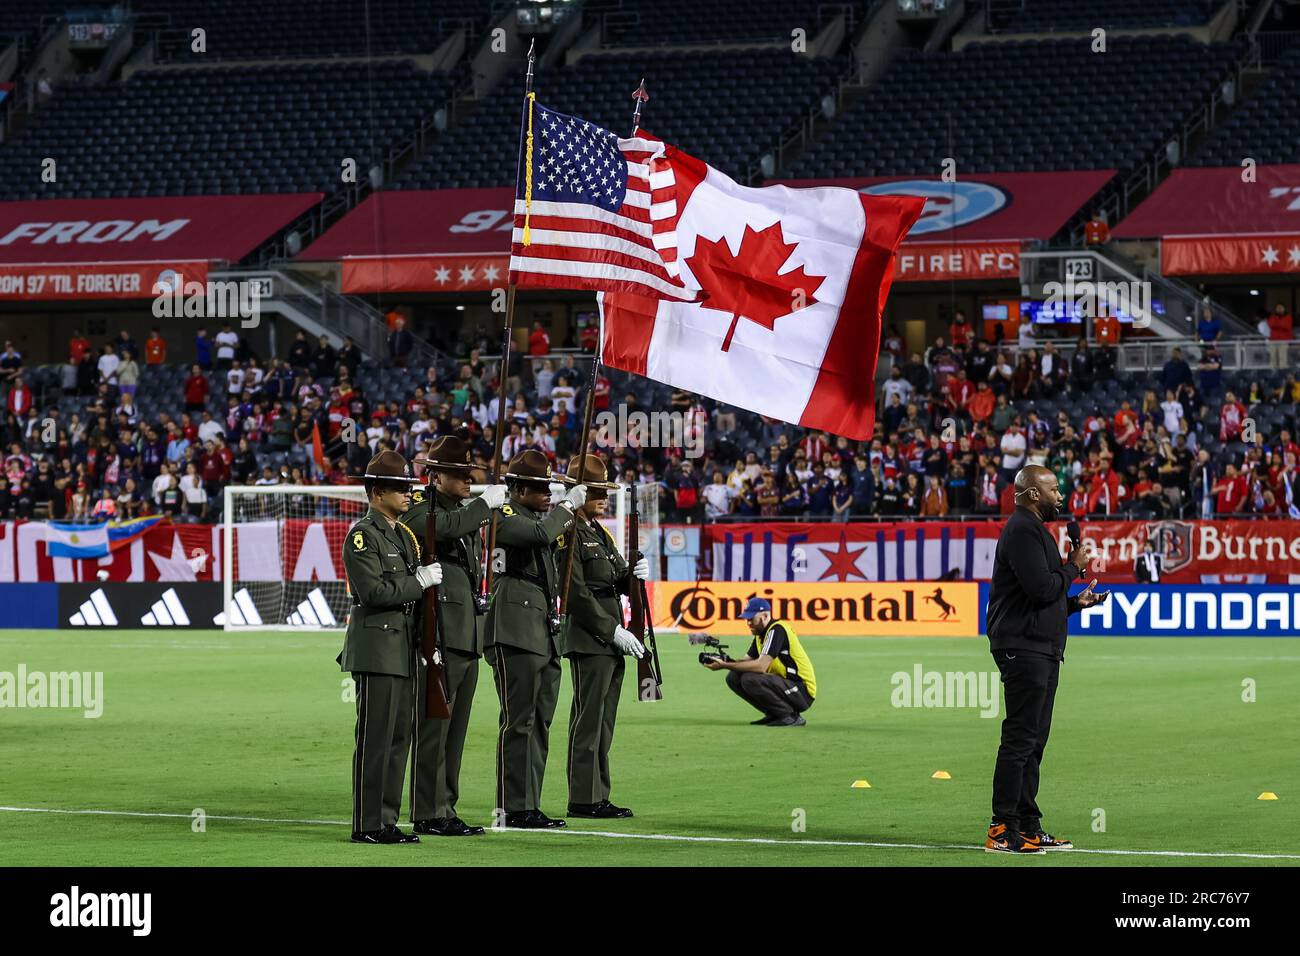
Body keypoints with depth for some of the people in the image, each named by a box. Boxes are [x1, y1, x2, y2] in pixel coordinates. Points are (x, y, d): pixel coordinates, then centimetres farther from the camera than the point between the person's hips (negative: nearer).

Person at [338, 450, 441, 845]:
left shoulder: (404, 536, 18)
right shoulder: (362, 535, -10)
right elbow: (373, 591, -20)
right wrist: (419, 581, -14)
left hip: (403, 651, 9)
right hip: (376, 650, -9)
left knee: (399, 738, 9)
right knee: (375, 740, -8)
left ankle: (387, 821, 14)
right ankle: (367, 826, -6)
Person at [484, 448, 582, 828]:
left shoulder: (541, 516, 21)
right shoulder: (504, 515, -7)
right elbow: (541, 534, -24)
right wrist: (567, 505, -12)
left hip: (546, 635, 9)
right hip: (516, 634, -9)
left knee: (540, 722, 9)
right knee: (518, 722, -8)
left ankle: (530, 807, 12)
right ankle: (513, 809, -7)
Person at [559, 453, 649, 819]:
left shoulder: (601, 533, 18)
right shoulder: (568, 534, -11)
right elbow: (576, 592, -17)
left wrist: (634, 574, -1)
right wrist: (613, 631, -17)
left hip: (611, 639, 9)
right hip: (588, 639, -9)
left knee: (603, 722, 9)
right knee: (588, 719, -8)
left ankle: (598, 797, 12)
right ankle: (583, 799, -6)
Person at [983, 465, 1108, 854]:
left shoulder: (1034, 530, 22)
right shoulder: (1021, 531, -12)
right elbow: (1041, 589, -21)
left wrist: (1075, 602, 13)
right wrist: (1074, 566, -7)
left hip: (1042, 650, 11)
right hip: (1023, 647, -11)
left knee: (1032, 741, 12)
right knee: (1020, 738, -11)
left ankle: (1028, 826, 16)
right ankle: (1003, 830, -10)